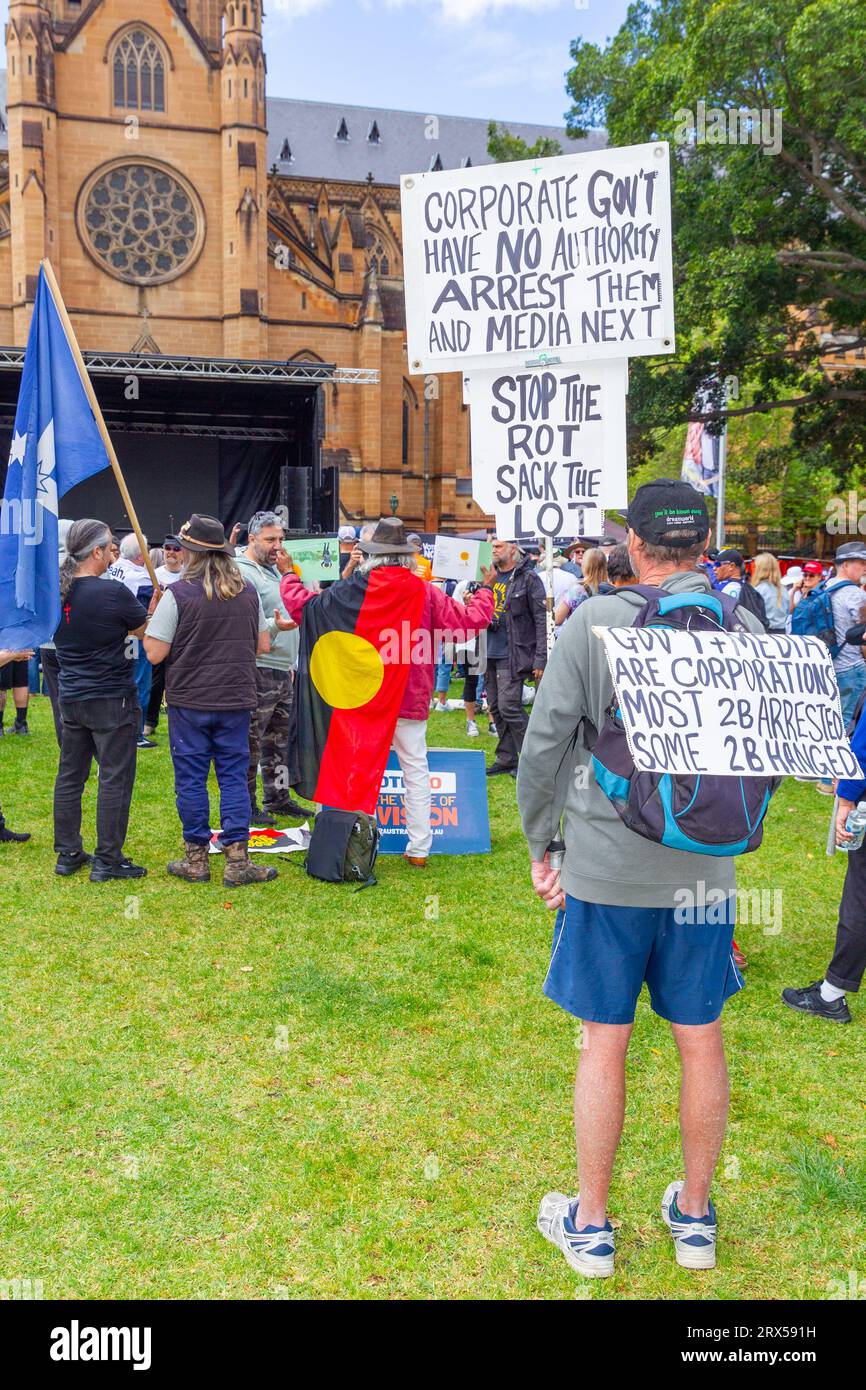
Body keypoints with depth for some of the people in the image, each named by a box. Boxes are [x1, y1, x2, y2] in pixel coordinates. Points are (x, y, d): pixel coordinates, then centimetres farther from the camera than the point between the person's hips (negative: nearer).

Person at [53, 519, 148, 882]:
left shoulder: (56, 592, 1)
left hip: (70, 698, 7)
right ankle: (107, 860, 7)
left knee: (69, 776, 14)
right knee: (115, 779, 2)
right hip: (112, 701, -7)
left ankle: (68, 854, 23)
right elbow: (147, 632, -4)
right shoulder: (114, 594, -19)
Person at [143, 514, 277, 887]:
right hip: (236, 701, 3)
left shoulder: (178, 594, -11)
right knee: (234, 777, 8)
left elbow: (154, 653, -11)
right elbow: (263, 645, 11)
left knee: (191, 779, 7)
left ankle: (196, 860, 15)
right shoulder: (248, 592, 3)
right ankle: (237, 862, 7)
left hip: (189, 701, -3)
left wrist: (150, 619, 7)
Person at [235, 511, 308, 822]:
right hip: (258, 671, -10)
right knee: (250, 743, -1)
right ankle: (245, 805, 7)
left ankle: (278, 797, 27)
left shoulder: (274, 570, 17)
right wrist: (274, 626, -33)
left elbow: (293, 610, 26)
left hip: (283, 671, 10)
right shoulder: (243, 573, -13)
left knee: (280, 739, 17)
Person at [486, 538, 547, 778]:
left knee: (509, 707, -11)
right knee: (496, 708, 10)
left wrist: (540, 658, -14)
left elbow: (542, 620, -9)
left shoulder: (528, 578, -7)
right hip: (491, 652, 7)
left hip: (513, 654, -7)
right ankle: (506, 759, 19)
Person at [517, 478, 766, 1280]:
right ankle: (696, 1217, 32)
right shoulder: (743, 628, -1)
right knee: (702, 1043, 15)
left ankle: (590, 1227, 24)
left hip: (607, 870, -2)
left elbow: (544, 745, -9)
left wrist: (540, 846, 3)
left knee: (604, 1045, 9)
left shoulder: (594, 623, -9)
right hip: (705, 873, 3)